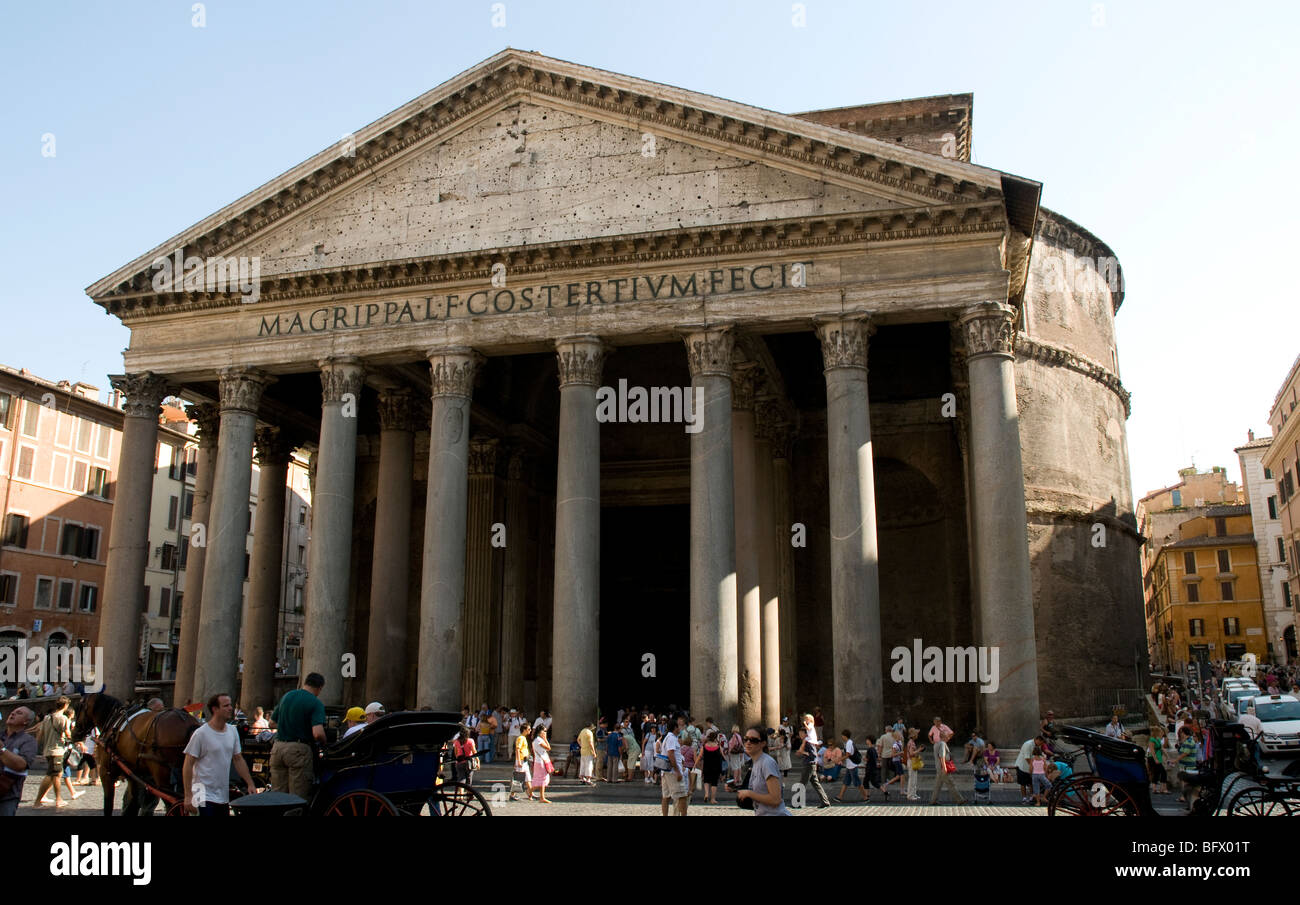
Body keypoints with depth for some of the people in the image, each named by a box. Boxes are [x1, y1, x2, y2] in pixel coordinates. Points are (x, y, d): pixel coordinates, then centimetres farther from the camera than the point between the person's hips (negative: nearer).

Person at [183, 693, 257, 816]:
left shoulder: (233, 731, 8)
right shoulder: (201, 733, -12)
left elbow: (238, 759, 15)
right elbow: (188, 765, -10)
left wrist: (250, 784, 9)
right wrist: (188, 796, -14)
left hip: (224, 797, 7)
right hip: (205, 796, -7)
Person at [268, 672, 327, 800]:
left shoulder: (286, 696, 11)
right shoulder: (316, 703, -9)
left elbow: (273, 721, 18)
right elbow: (318, 733, -20)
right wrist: (324, 743, -1)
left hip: (278, 747, 6)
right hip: (299, 749, -6)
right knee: (298, 797, 1)